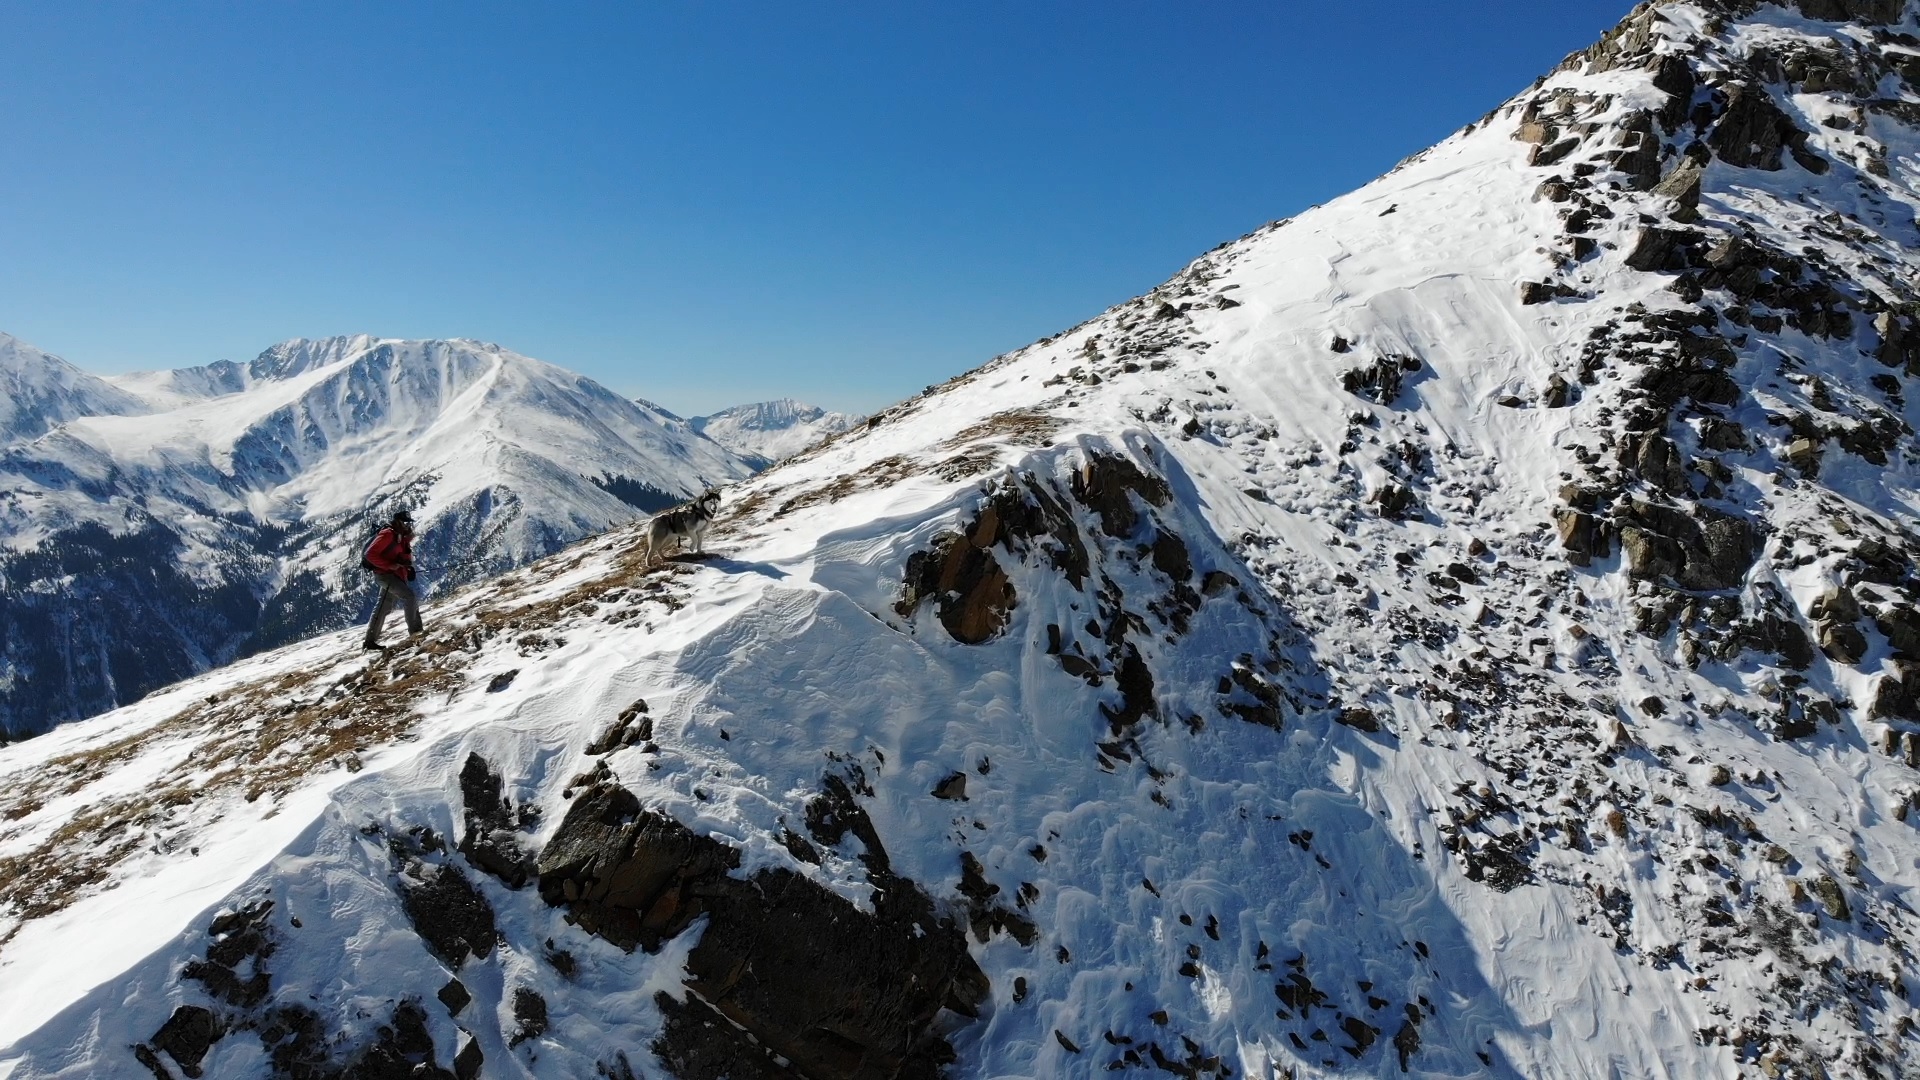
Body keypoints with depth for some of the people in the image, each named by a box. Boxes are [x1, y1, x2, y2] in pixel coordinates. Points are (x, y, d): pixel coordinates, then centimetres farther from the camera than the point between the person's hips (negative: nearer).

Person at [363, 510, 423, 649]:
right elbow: (370, 554, -18)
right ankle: (415, 631, -16)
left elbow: (406, 558, 13)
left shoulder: (401, 536, 15)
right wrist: (389, 565, -25)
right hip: (386, 574, -10)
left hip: (396, 575, 10)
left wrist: (407, 542, 0)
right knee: (410, 597, -19)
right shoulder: (387, 534, -13)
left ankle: (371, 640, 16)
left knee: (383, 608, 11)